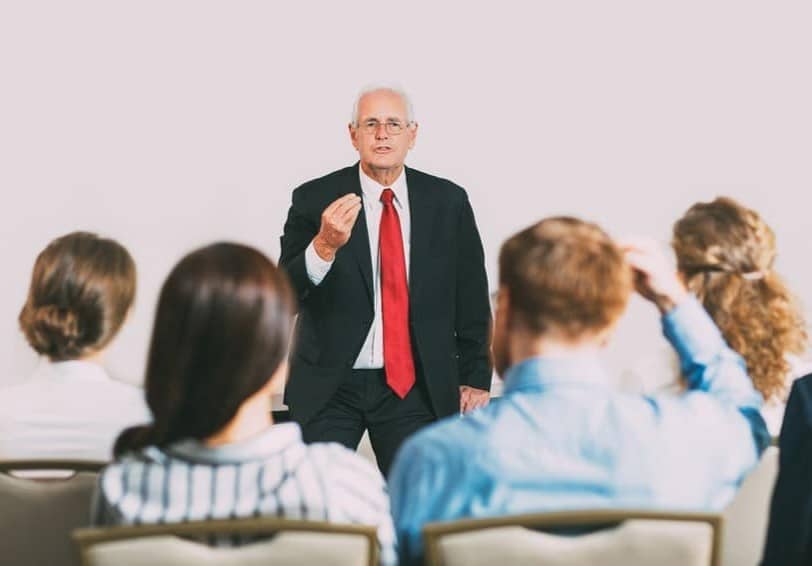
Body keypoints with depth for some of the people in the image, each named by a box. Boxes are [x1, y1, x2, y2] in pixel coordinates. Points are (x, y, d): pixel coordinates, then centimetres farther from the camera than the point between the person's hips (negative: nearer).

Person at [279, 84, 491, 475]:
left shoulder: (448, 202, 2)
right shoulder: (314, 200, -3)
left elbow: (472, 300, 8)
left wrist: (476, 378, 7)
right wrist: (324, 245, -29)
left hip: (415, 387, 1)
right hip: (328, 387, -1)